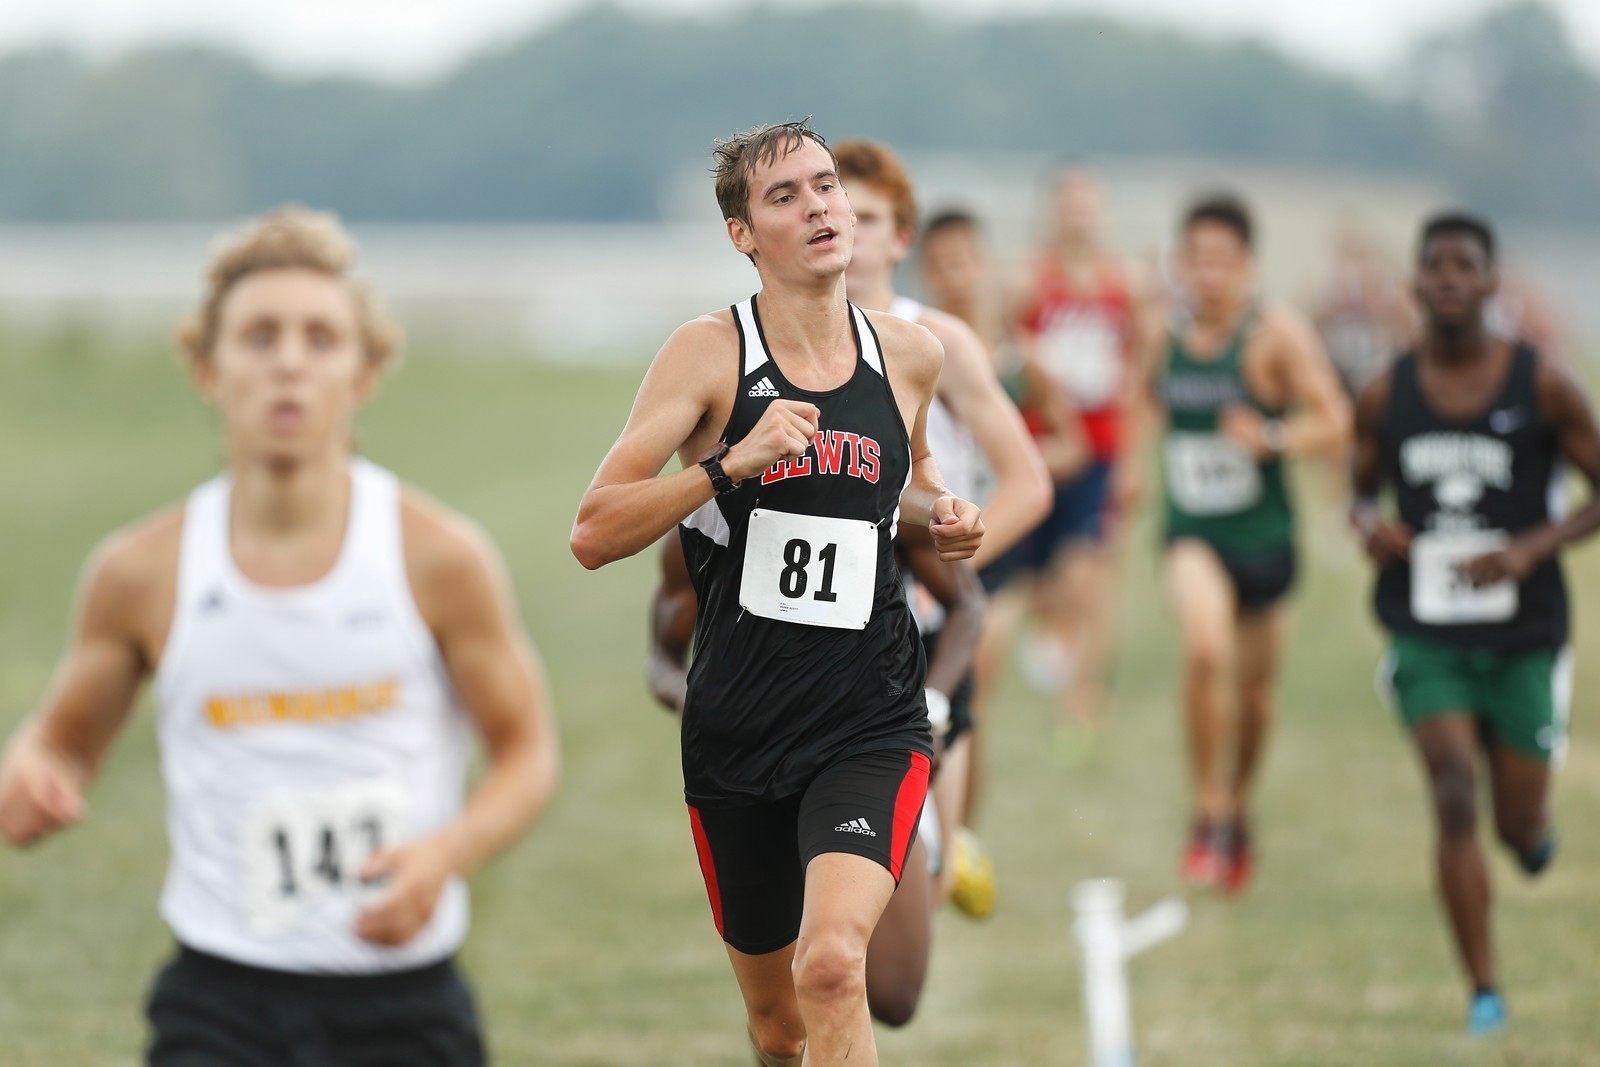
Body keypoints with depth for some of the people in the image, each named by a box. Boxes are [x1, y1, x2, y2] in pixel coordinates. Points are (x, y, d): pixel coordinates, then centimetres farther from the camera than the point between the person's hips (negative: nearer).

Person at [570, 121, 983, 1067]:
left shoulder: (909, 355, 5)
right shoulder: (709, 354, -5)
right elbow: (593, 535, -12)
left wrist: (944, 516, 7)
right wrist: (730, 464, -24)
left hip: (871, 730, 0)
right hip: (738, 732, 0)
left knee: (832, 964, -27)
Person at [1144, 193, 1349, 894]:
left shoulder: (1277, 336, -12)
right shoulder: (1165, 340, 1)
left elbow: (1335, 426, -16)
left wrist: (1272, 437, -33)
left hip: (1262, 535, -1)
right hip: (1191, 532, 1)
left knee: (1254, 687, 14)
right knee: (1205, 648, -27)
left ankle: (1238, 806, 43)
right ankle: (1210, 811, -15)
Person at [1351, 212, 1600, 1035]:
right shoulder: (1386, 397, 0)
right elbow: (1362, 489, 14)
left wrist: (1532, 549, -16)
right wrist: (1368, 524, -10)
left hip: (1523, 635, 0)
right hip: (1425, 634, 0)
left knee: (1520, 829, 7)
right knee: (1454, 797, -16)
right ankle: (1483, 993, -9)